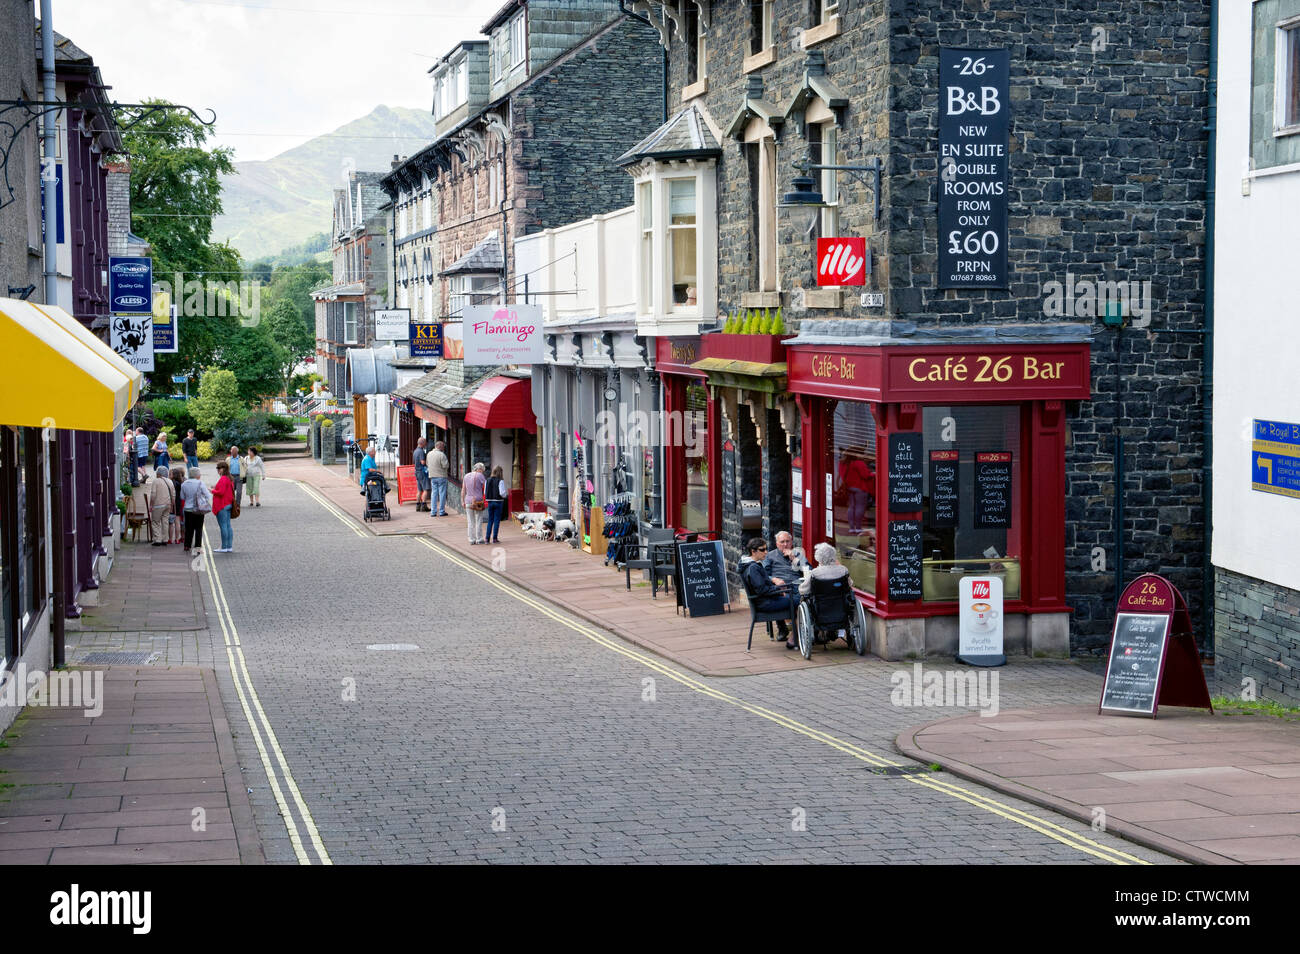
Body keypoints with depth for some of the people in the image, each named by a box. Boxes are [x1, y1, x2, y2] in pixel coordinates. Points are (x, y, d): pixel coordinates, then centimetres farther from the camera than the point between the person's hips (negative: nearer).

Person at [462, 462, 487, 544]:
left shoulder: (466, 476, 10)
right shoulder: (479, 476, -5)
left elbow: (463, 490, 9)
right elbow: (485, 487, 0)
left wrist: (462, 501, 12)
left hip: (468, 501, 4)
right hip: (478, 501, -4)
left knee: (470, 522, 6)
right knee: (479, 521, 2)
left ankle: (472, 539, 7)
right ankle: (479, 539, 5)